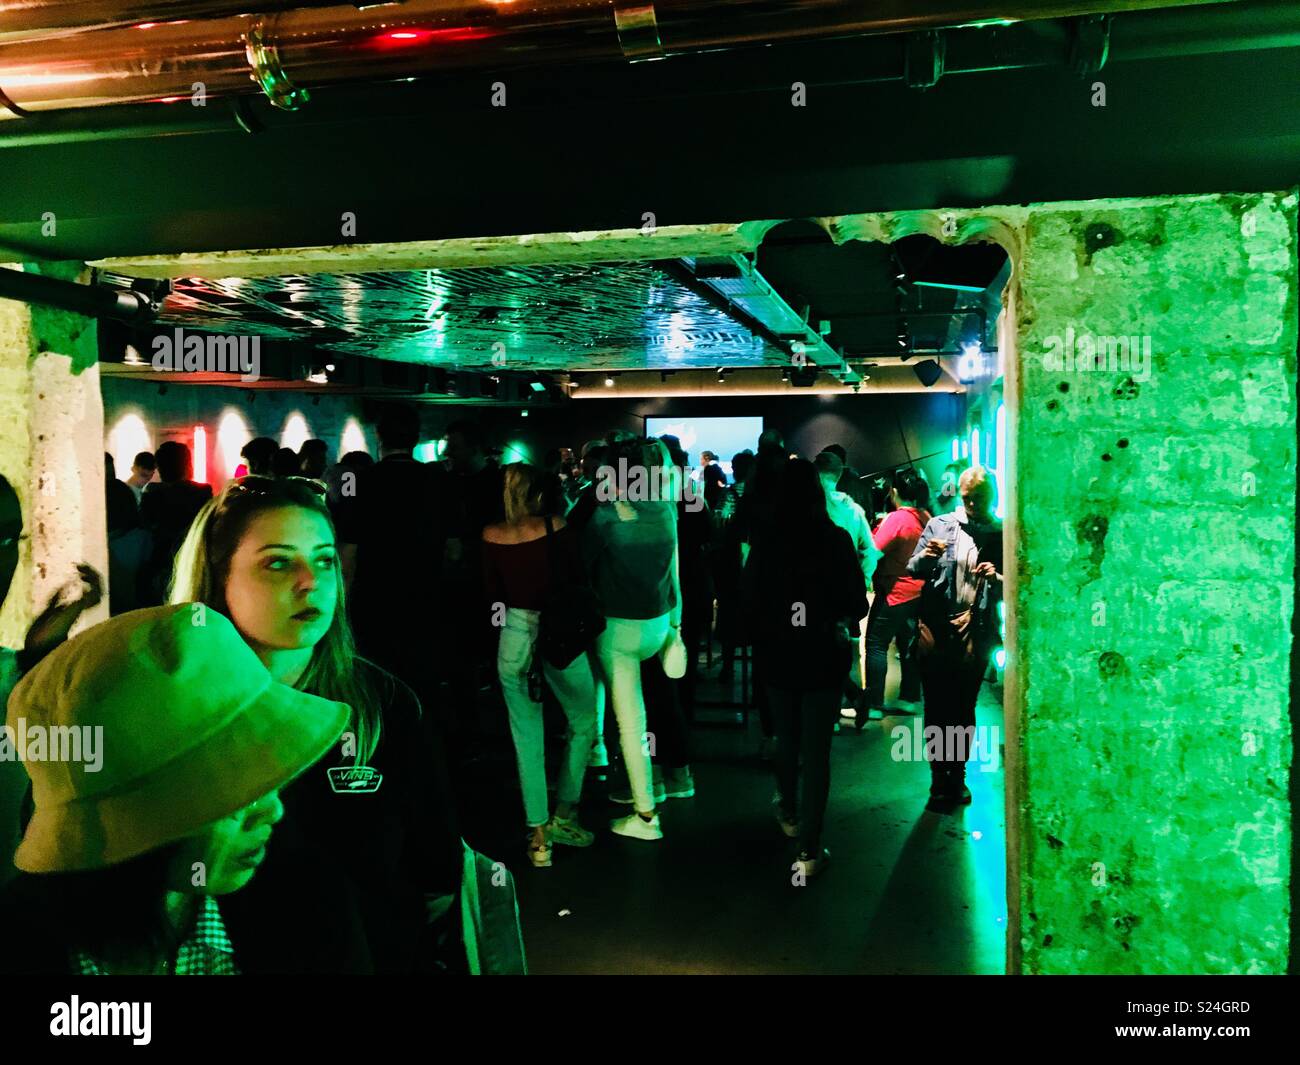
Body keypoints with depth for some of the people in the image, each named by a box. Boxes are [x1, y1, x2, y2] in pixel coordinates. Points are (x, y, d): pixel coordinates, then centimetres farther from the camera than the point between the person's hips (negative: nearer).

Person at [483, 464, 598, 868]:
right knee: (584, 721, 17)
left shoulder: (490, 535, 1)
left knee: (527, 737, 9)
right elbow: (576, 577, -1)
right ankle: (563, 815, 15)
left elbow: (491, 592, 7)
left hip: (514, 635, 3)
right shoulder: (554, 527, -6)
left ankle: (538, 835, 11)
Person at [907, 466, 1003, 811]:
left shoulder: (1002, 535, 3)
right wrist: (925, 556, -19)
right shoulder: (939, 525, 3)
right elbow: (912, 569, 3)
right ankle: (939, 780, 15)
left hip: (976, 635, 0)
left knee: (964, 711, 11)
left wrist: (997, 578, -18)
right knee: (937, 709, 5)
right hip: (937, 631, 0)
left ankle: (958, 776, 25)